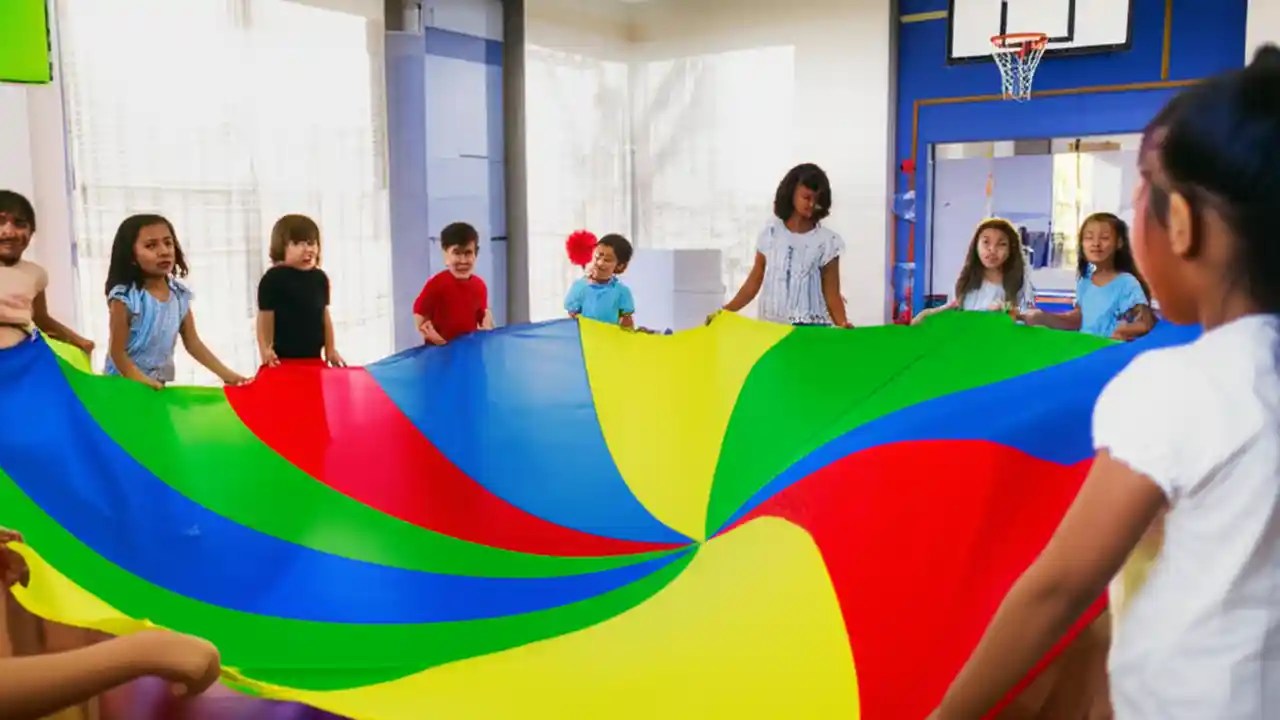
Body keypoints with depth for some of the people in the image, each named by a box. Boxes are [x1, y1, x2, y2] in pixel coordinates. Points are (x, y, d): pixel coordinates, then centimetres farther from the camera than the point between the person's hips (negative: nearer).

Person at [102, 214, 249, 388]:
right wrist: (144, 382, -26)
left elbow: (193, 343, 5)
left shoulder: (180, 295, -1)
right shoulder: (124, 298, -17)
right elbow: (117, 353, -15)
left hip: (159, 385, 5)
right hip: (124, 383, -5)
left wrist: (226, 374, -1)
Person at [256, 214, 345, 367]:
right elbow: (265, 317, -10)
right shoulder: (273, 279, -11)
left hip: (315, 356, 6)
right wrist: (265, 350, -17)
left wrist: (330, 349, 14)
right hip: (284, 358, -6)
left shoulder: (320, 278, 6)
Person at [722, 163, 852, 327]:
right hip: (770, 326, 2)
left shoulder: (826, 241, 0)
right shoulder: (771, 232, 7)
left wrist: (842, 323, -20)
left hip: (810, 329, -2)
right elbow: (754, 282, 11)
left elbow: (832, 294, -2)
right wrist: (726, 311, 1)